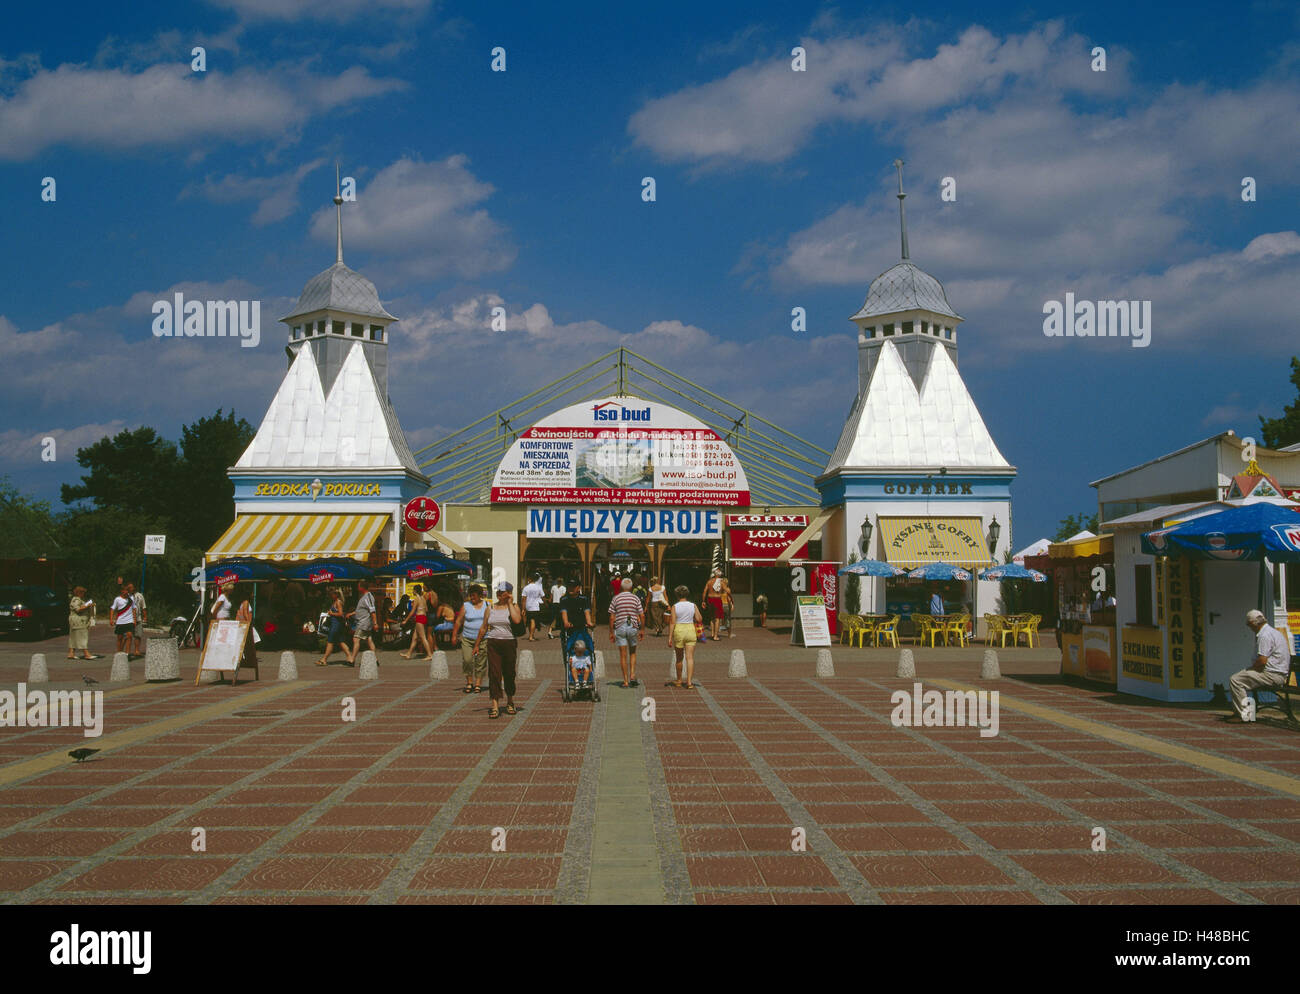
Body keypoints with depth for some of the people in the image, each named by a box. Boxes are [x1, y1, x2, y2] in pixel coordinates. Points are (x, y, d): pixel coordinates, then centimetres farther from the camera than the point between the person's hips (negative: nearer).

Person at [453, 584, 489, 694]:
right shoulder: (466, 606, 5)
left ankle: (478, 684, 9)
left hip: (483, 639, 1)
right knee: (467, 660, -10)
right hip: (467, 638, -1)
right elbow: (459, 621, 4)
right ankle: (469, 682, 5)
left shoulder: (487, 605, 7)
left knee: (481, 662, 0)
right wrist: (454, 635, -3)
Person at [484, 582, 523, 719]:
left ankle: (510, 702, 29)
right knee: (494, 673, -8)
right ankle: (495, 705, -10)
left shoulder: (513, 606, 2)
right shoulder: (491, 608, 10)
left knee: (509, 674, 9)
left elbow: (517, 620, -19)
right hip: (493, 643, 1)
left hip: (509, 643, -1)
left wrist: (510, 602, -11)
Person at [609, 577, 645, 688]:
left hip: (620, 628, -1)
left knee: (623, 655, 3)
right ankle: (632, 675, 2)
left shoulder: (616, 598, 0)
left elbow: (612, 617, -2)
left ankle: (626, 681, 3)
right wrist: (641, 629, 10)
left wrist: (611, 632, 5)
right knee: (633, 652, 18)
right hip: (633, 627, 1)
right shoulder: (636, 598, 2)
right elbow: (642, 615, -1)